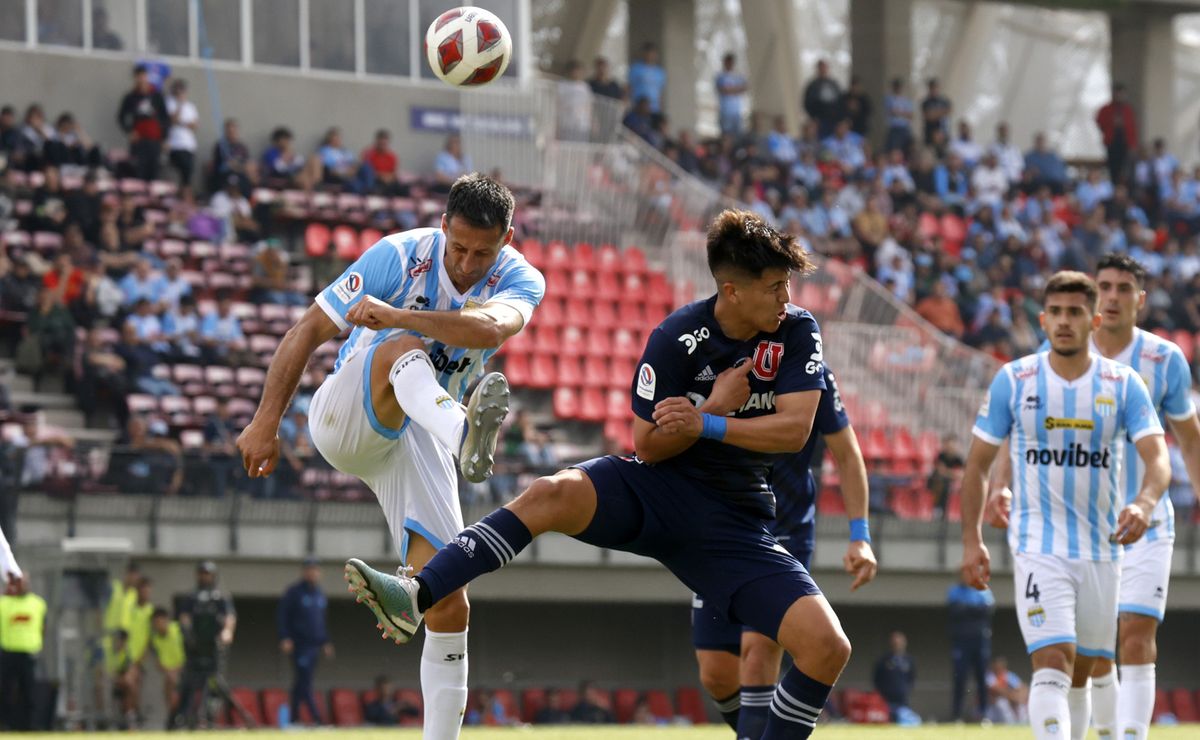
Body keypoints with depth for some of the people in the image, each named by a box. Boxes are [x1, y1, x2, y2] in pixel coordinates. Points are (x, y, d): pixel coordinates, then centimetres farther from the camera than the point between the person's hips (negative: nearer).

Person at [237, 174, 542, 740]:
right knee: (402, 350, -38)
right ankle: (465, 436, -71)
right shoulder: (401, 255, -15)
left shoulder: (519, 281, -10)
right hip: (343, 416, -3)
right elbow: (309, 331, -8)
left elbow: (490, 329, -35)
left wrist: (395, 316, -50)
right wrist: (266, 423, -12)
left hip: (415, 441, 3)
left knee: (449, 607, -9)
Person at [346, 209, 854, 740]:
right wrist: (717, 405, -21)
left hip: (734, 526, 2)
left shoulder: (798, 332, -5)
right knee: (552, 494, -33)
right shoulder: (677, 338, -11)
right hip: (656, 492, -2)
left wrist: (705, 425, -24)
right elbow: (648, 447, -8)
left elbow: (795, 429, -15)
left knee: (828, 648, -17)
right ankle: (415, 597, -42)